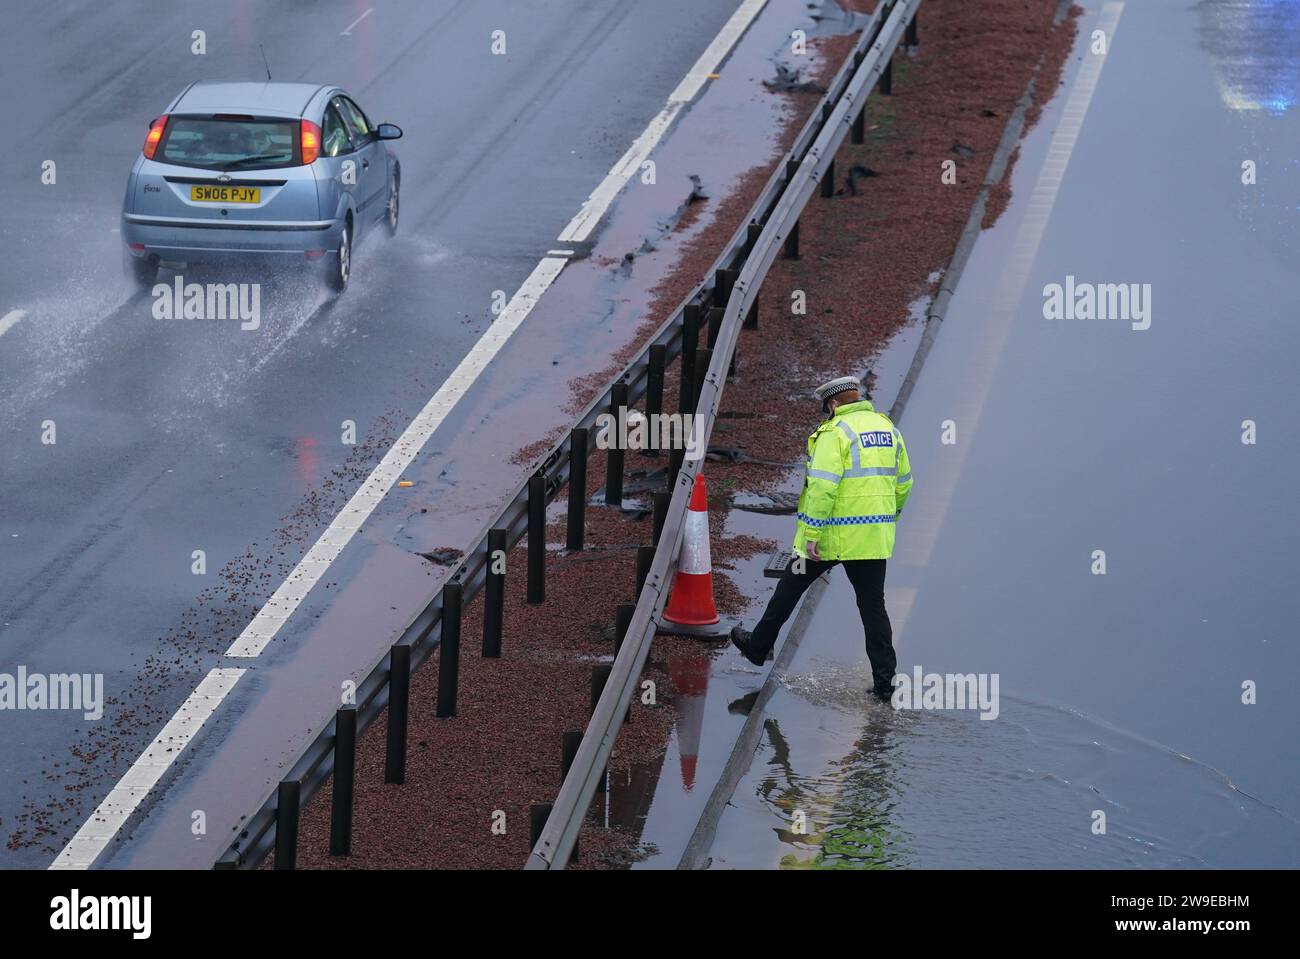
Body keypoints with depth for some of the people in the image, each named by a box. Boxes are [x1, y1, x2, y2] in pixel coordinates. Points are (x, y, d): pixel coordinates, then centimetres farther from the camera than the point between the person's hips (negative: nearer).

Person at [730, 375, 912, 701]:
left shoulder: (835, 432, -13)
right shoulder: (888, 429, 8)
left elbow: (823, 487, -21)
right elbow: (902, 484, 15)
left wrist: (812, 535, -20)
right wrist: (887, 520, 28)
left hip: (832, 536, -5)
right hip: (874, 539, 5)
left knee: (790, 588, 15)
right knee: (873, 606, 8)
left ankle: (758, 646, 29)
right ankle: (884, 680, 2)